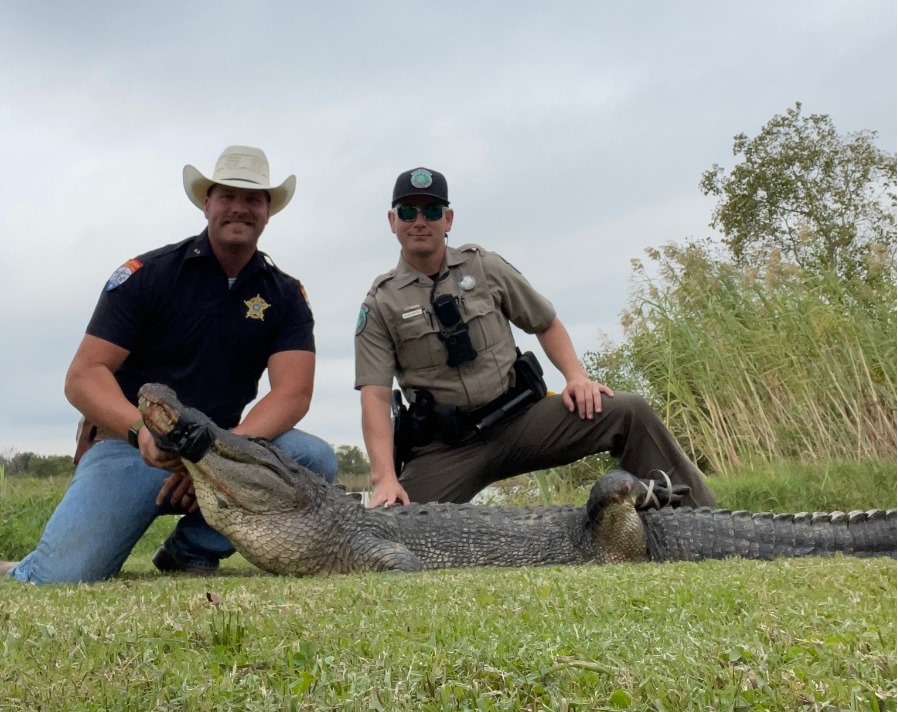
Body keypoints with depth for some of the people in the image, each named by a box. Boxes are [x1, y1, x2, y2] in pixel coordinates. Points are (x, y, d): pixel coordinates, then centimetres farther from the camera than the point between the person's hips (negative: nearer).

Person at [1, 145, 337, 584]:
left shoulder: (286, 295, 3)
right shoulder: (148, 274, -4)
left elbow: (294, 393, -9)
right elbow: (83, 376, -10)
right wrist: (142, 430, -30)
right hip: (129, 445, -3)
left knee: (316, 459, -25)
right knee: (60, 579, -25)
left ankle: (193, 548, -5)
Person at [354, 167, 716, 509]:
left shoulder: (484, 266, 7)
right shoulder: (380, 303, -1)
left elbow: (546, 323, 15)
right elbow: (375, 395, -9)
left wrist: (577, 376, -3)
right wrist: (385, 478, -21)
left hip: (520, 417, 2)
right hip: (445, 446, -1)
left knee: (628, 411, -14)